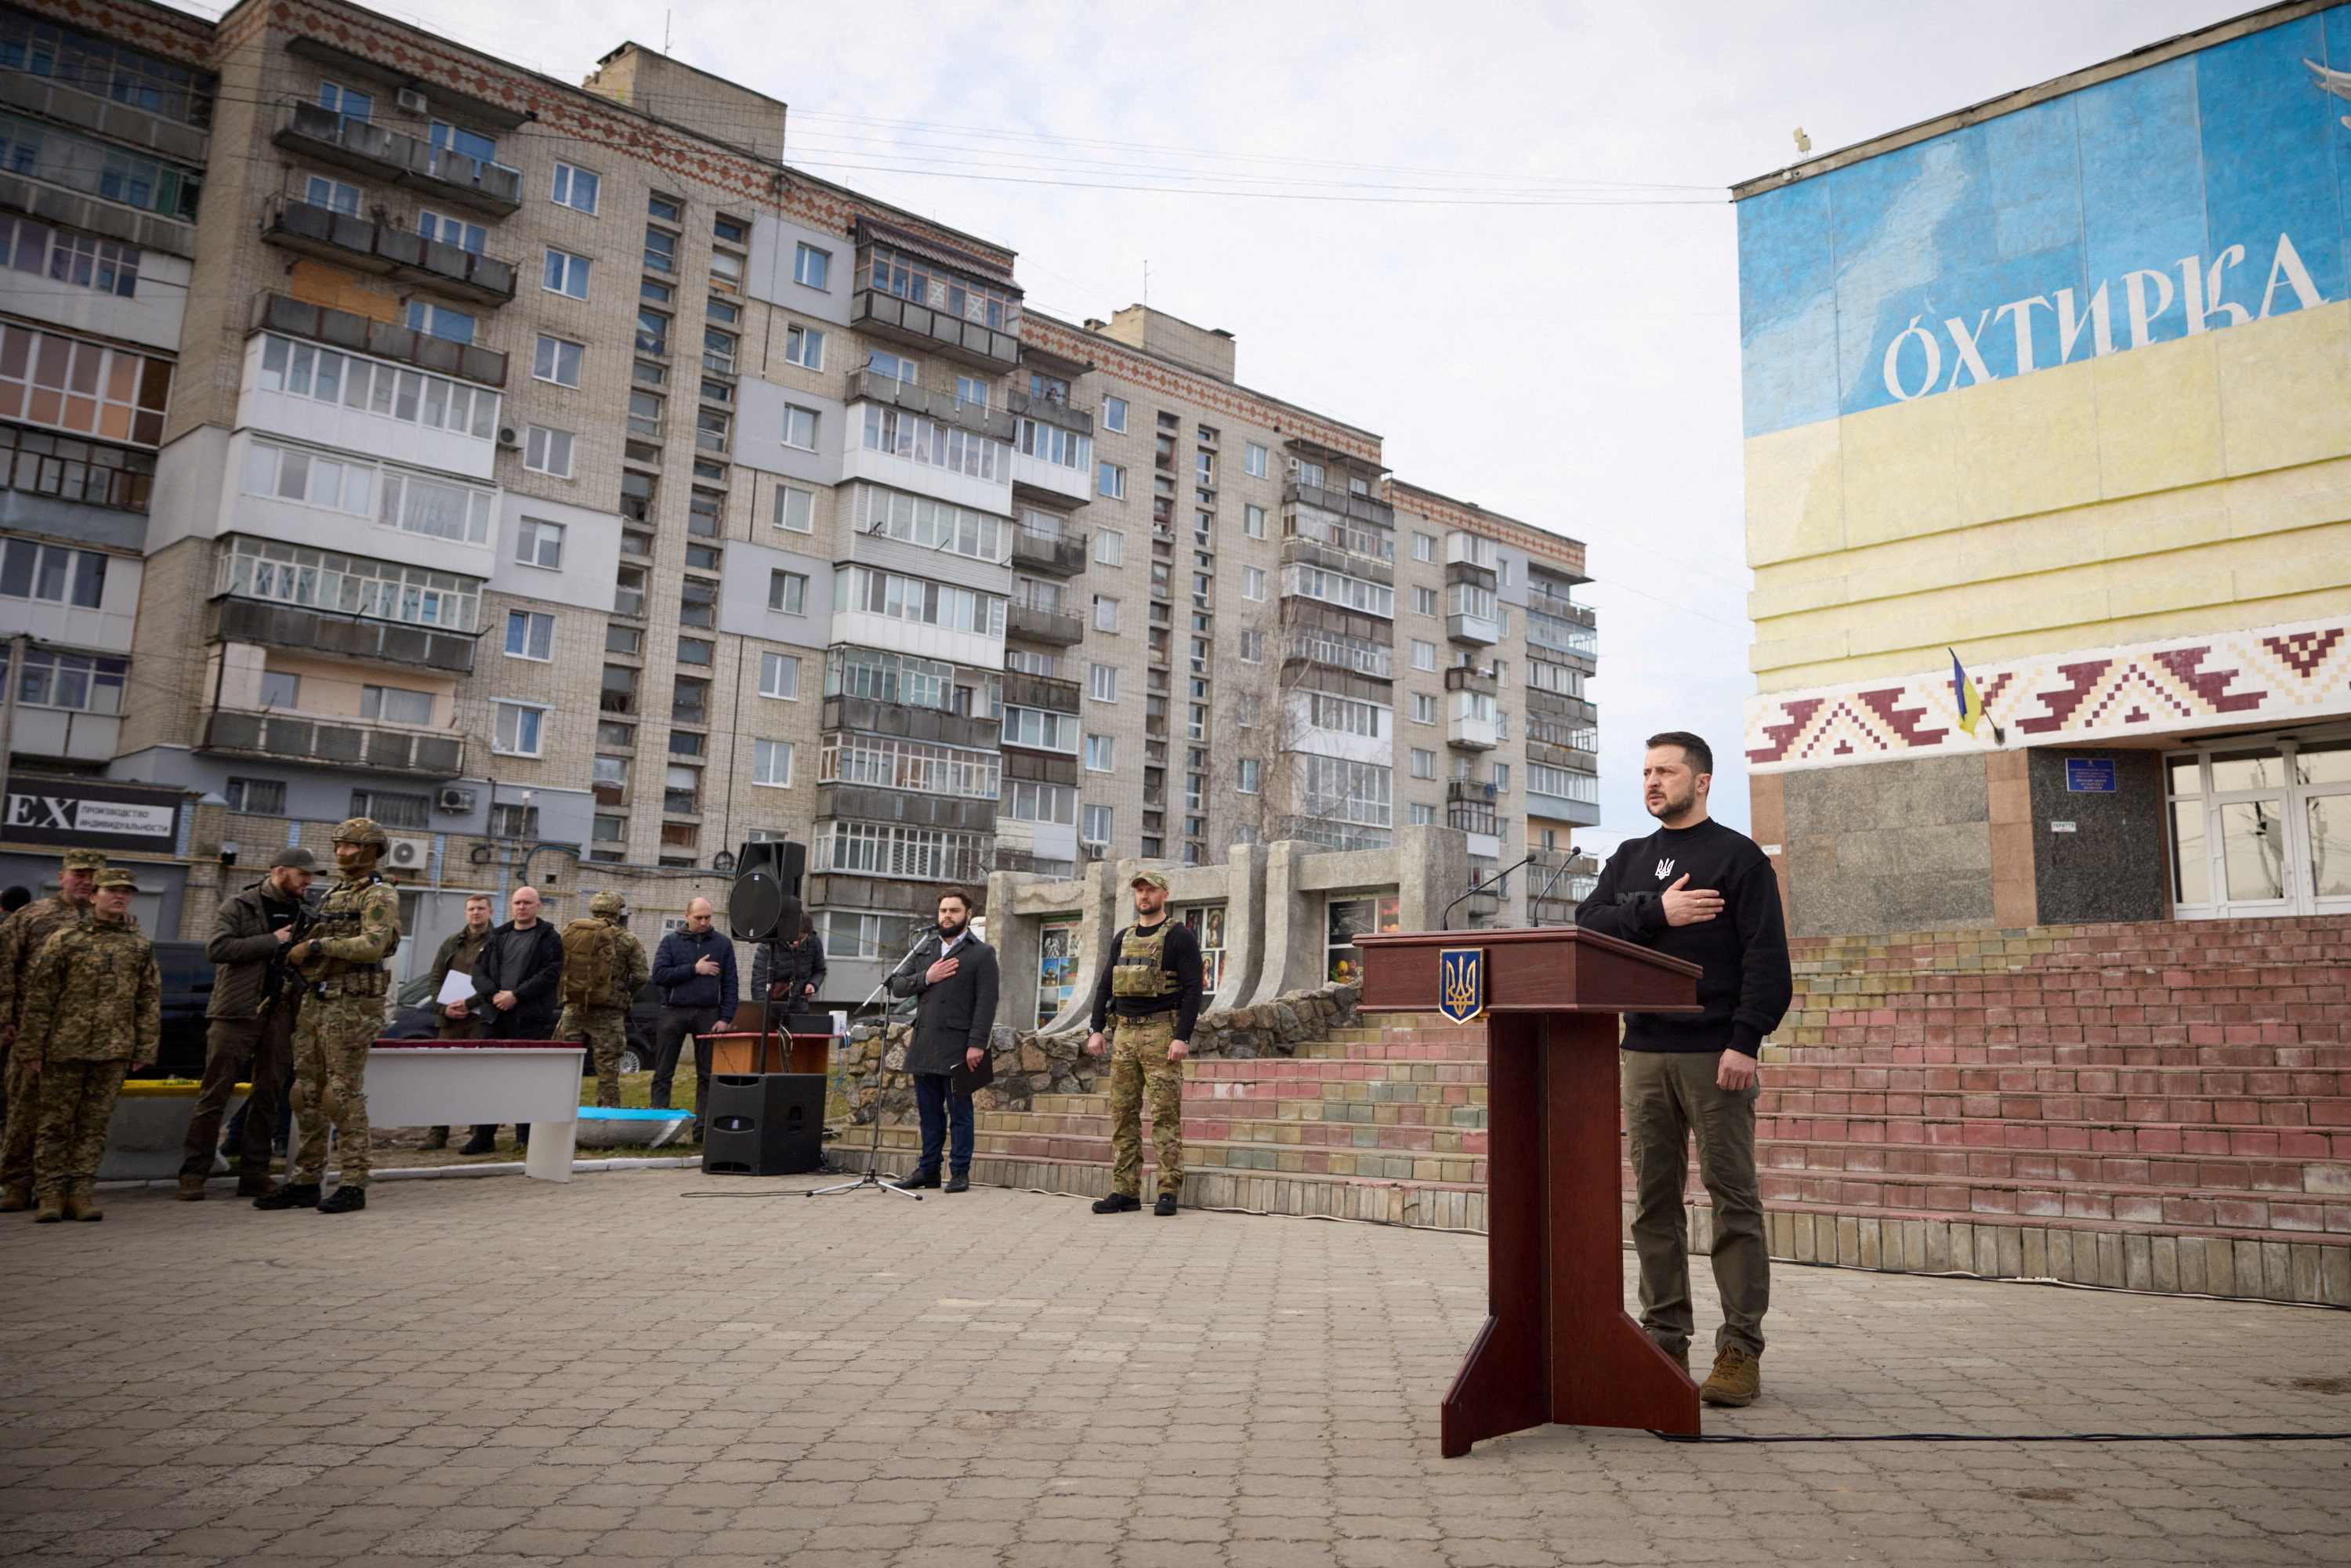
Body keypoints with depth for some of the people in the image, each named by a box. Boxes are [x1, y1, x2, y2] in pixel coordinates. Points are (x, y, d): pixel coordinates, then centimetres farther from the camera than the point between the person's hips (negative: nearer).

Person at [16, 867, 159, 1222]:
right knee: (56, 1123, 3)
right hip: (65, 1048, -2)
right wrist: (33, 1049, -3)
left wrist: (143, 1050, 6)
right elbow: (39, 997, 2)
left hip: (114, 1052, 2)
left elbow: (150, 1001, 11)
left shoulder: (140, 945, 10)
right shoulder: (65, 940, 3)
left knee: (94, 1124, 5)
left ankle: (80, 1192, 10)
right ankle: (52, 1194, 10)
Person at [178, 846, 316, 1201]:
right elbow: (217, 948, -14)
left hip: (279, 1015, 5)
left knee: (267, 1098, 6)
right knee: (215, 1095, -2)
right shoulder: (238, 906, 0)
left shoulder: (302, 914, 15)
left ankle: (254, 1175, 12)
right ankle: (193, 1175, 5)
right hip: (235, 1014, -5)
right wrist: (273, 940, -14)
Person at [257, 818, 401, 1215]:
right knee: (307, 1094, 9)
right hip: (314, 1004, 9)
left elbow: (373, 945, -24)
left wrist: (318, 945, -21)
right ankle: (305, 1182, 17)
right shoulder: (332, 894, 20)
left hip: (350, 1007, -9)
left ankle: (353, 1186, -1)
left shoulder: (379, 896, -7)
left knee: (345, 1096, -7)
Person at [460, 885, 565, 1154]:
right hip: (495, 1016, 5)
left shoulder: (549, 939, 3)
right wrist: (494, 994, -8)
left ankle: (526, 1137, 4)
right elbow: (479, 971, 11)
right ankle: (483, 1136, 11)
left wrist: (516, 995, -14)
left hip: (532, 1019, -4)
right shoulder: (497, 937, 17)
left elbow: (550, 974, -9)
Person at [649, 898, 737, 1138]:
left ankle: (701, 1129, 6)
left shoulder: (722, 943, 7)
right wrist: (694, 969, -11)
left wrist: (725, 1017, -4)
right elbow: (658, 975, -6)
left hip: (707, 1014, 0)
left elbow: (730, 984, 5)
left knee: (707, 1075, 2)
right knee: (663, 1073, 2)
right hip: (673, 1012, 0)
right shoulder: (671, 941, 6)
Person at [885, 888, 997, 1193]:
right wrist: (925, 978, -6)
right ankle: (928, 1170, 20)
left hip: (957, 1048, -5)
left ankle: (960, 1172, 6)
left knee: (960, 1113, 0)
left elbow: (986, 1003, -8)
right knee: (929, 1113, 12)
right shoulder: (923, 949, 17)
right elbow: (896, 986, 12)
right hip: (924, 1047, 5)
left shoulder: (982, 954, 0)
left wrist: (977, 1044, -16)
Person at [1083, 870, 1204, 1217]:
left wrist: (1183, 1037, -17)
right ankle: (1126, 1191, 11)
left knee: (1165, 1114, -7)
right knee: (1123, 1113, 5)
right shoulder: (1123, 938, 16)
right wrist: (1096, 1029, 7)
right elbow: (1105, 986, 18)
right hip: (1123, 1034, 6)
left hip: (1161, 1033, -6)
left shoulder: (1180, 936, -3)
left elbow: (1193, 989, -9)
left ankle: (1169, 1193, -2)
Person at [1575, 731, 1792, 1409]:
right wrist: (1657, 912, -10)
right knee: (1653, 1200, 6)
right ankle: (1665, 1341, 14)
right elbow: (1588, 925, 3)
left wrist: (1745, 1041, -15)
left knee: (1732, 1198, -2)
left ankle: (1740, 1350, 4)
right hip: (1644, 1051, 5)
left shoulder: (1738, 856, 2)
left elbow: (1768, 957, -6)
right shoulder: (1629, 859, 18)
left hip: (1716, 1054, -5)